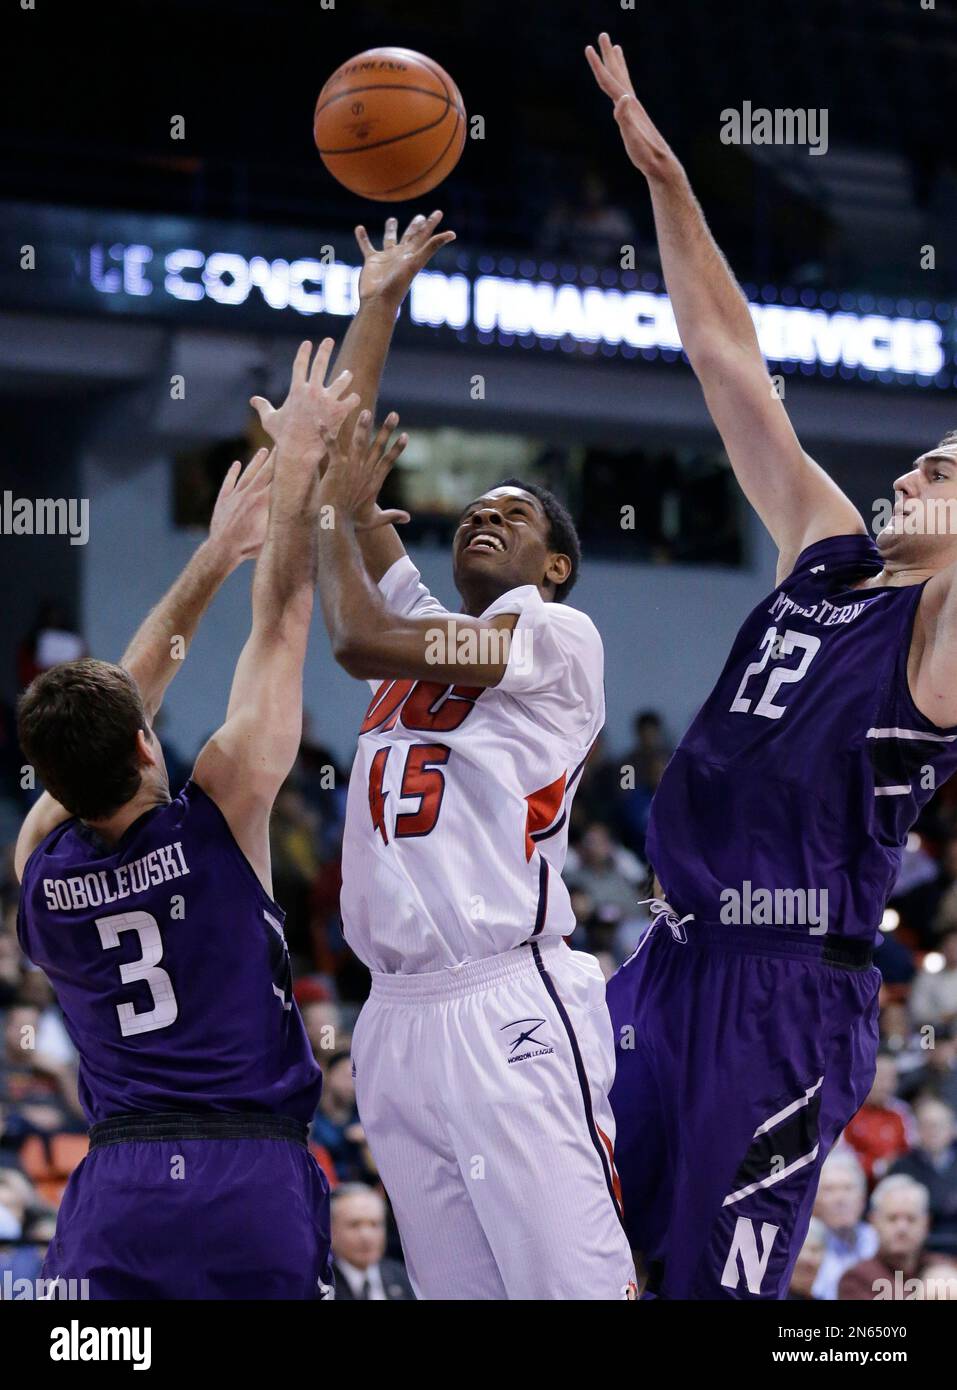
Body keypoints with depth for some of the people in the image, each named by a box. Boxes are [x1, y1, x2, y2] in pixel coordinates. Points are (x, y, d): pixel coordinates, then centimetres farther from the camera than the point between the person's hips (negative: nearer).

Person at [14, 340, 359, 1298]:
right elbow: (281, 624, 6)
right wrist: (298, 461, 16)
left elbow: (100, 713, 22)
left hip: (114, 1183, 3)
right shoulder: (218, 815, -4)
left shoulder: (38, 862, 6)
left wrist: (211, 560, 29)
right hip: (250, 1179, -3)